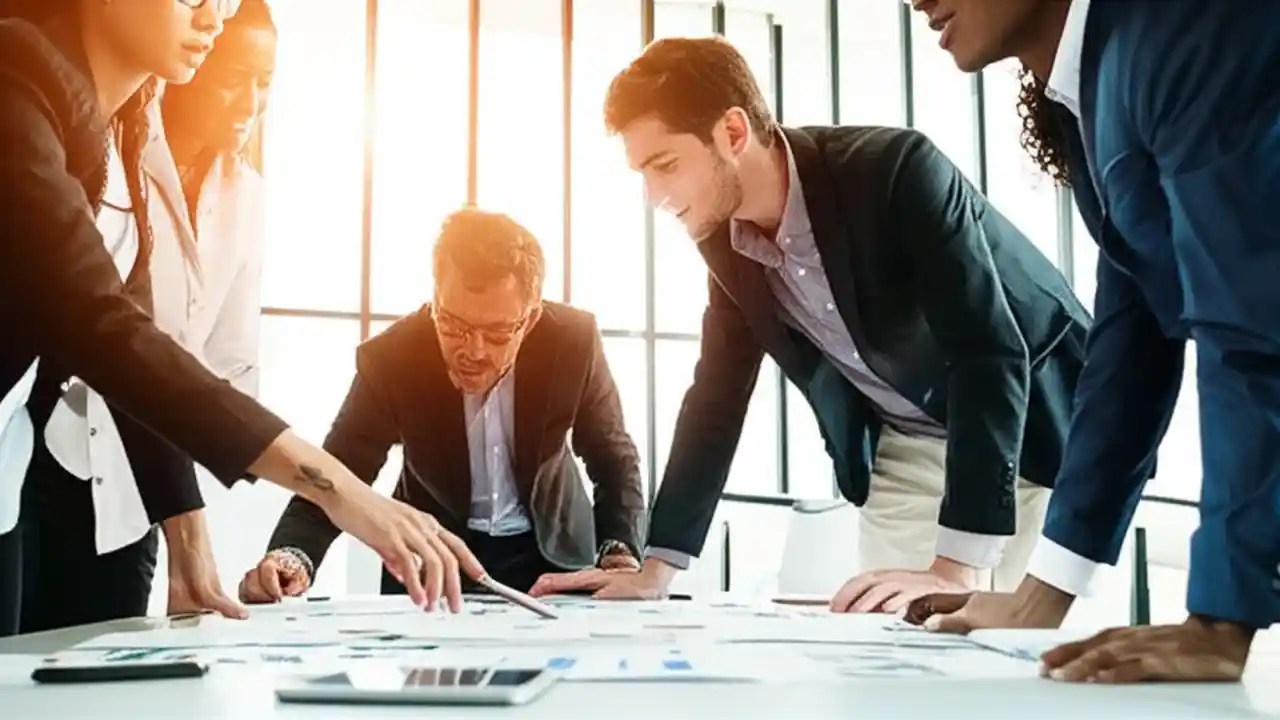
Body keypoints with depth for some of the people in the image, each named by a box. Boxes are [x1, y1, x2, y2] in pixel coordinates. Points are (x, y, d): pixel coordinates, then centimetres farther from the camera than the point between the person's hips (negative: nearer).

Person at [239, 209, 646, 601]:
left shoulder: (573, 342, -23)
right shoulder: (390, 360, -25)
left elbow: (615, 461, -9)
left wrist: (620, 556, -24)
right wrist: (291, 558, -39)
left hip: (549, 548, 1)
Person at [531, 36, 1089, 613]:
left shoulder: (896, 171, -29)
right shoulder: (726, 237, -8)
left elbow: (994, 355, -34)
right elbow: (717, 393, -1)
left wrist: (955, 571, -40)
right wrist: (656, 569, -5)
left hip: (1036, 421, -5)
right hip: (906, 446, 5)